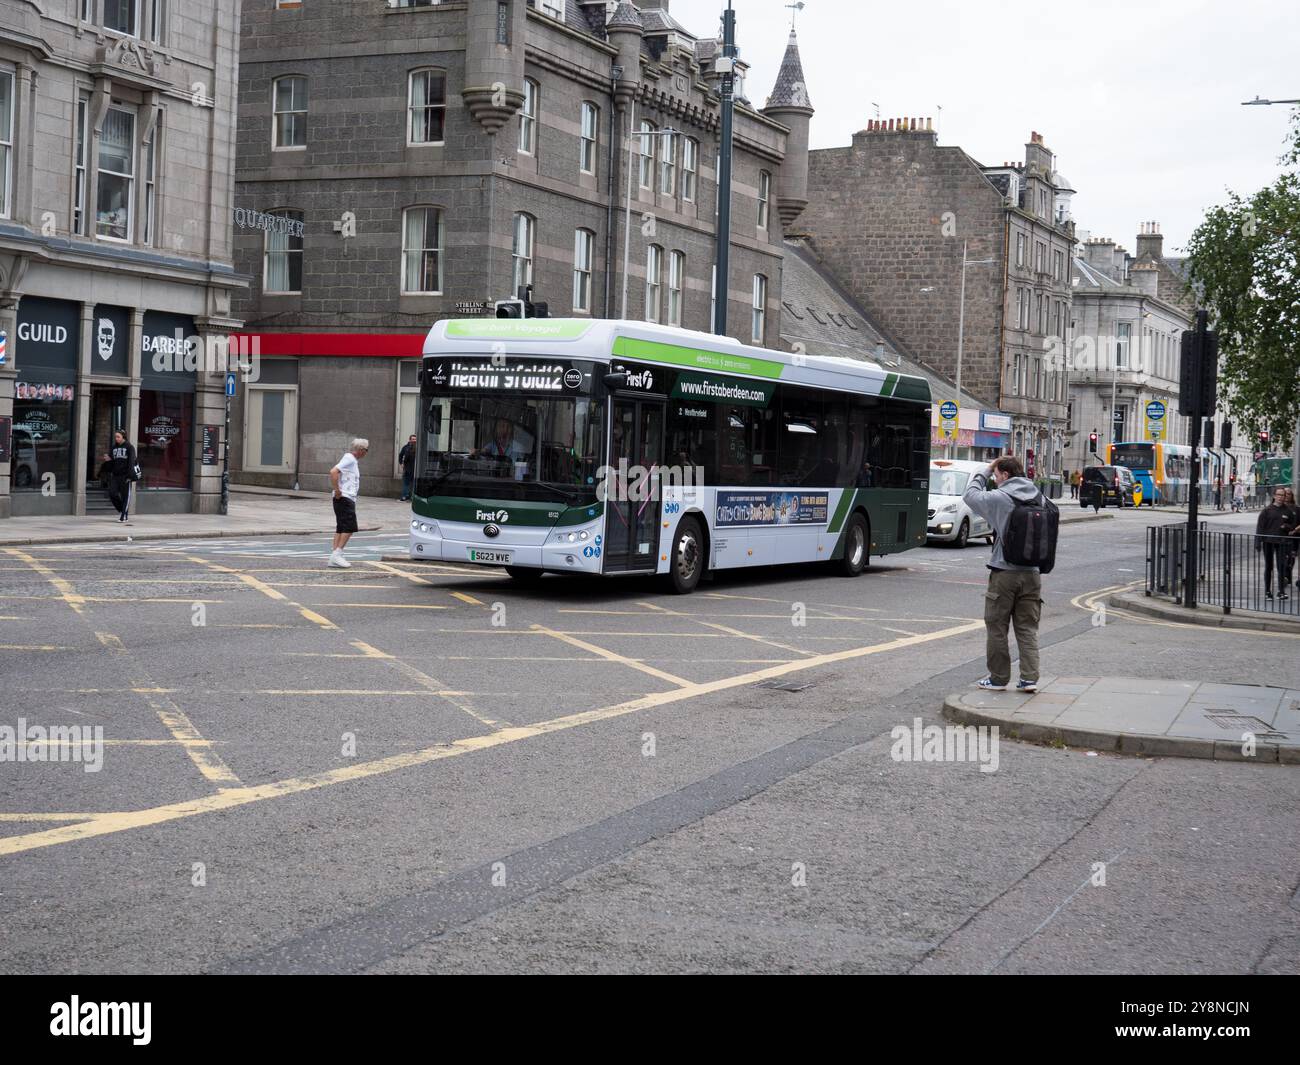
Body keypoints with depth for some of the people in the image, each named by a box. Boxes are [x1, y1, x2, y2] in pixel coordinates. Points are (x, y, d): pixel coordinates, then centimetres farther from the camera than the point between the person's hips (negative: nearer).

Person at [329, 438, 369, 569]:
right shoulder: (349, 459, -11)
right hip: (344, 499, -10)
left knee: (341, 528, 8)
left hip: (349, 499, 10)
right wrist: (337, 491, -21)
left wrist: (338, 491, 18)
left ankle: (335, 557, 7)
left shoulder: (353, 460, 19)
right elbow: (333, 472, -23)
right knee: (349, 528, -11)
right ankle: (337, 554, -13)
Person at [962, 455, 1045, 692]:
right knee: (1027, 628, 9)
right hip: (1032, 572, 5)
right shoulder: (1038, 498, 3)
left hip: (1004, 572, -4)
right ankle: (1030, 677, 3)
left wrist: (984, 473, 15)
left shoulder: (999, 498, -11)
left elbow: (970, 495, 3)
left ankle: (998, 678, 11)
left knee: (996, 627, 7)